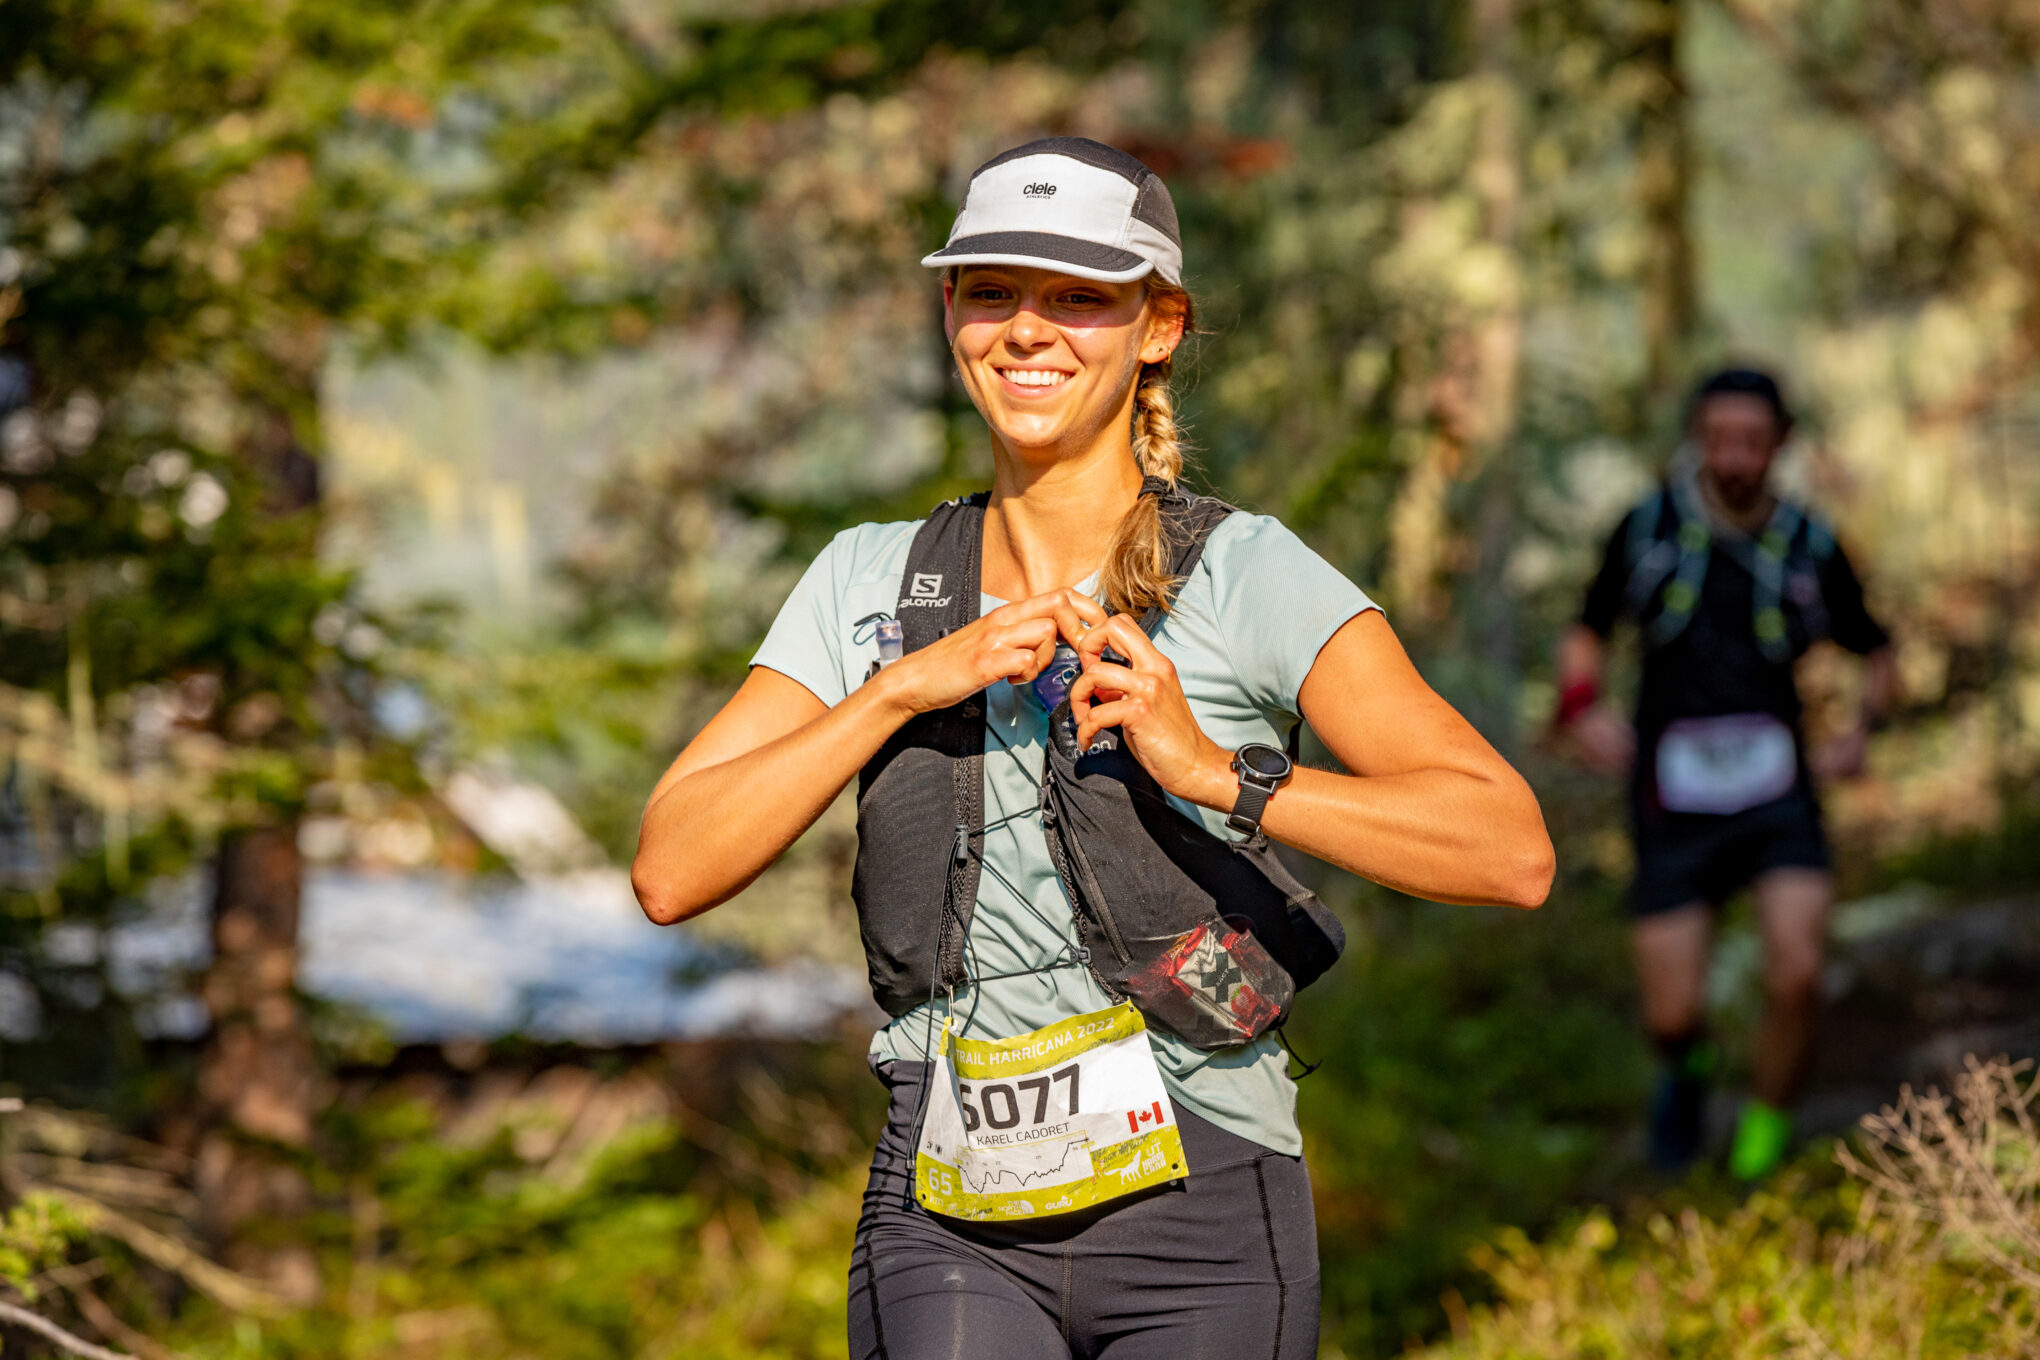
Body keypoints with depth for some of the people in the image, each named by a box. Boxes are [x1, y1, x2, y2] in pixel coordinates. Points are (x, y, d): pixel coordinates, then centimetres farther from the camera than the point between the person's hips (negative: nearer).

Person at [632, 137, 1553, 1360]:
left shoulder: (1248, 577, -4)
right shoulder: (870, 583, 9)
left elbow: (1514, 852, -14)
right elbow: (671, 872, -2)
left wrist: (1216, 772, -24)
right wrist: (908, 684, -11)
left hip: (1198, 1222, -2)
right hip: (954, 1224, 2)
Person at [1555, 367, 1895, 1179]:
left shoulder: (1810, 548, 2)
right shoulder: (1650, 527, 1)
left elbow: (1876, 653, 17)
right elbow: (1586, 633, 11)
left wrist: (1862, 731, -2)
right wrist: (1582, 706, -9)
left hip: (1776, 796, 0)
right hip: (1673, 799, 0)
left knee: (1797, 975, -20)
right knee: (1673, 1013, -4)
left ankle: (1763, 1138, 5)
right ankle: (1686, 1072, 35)